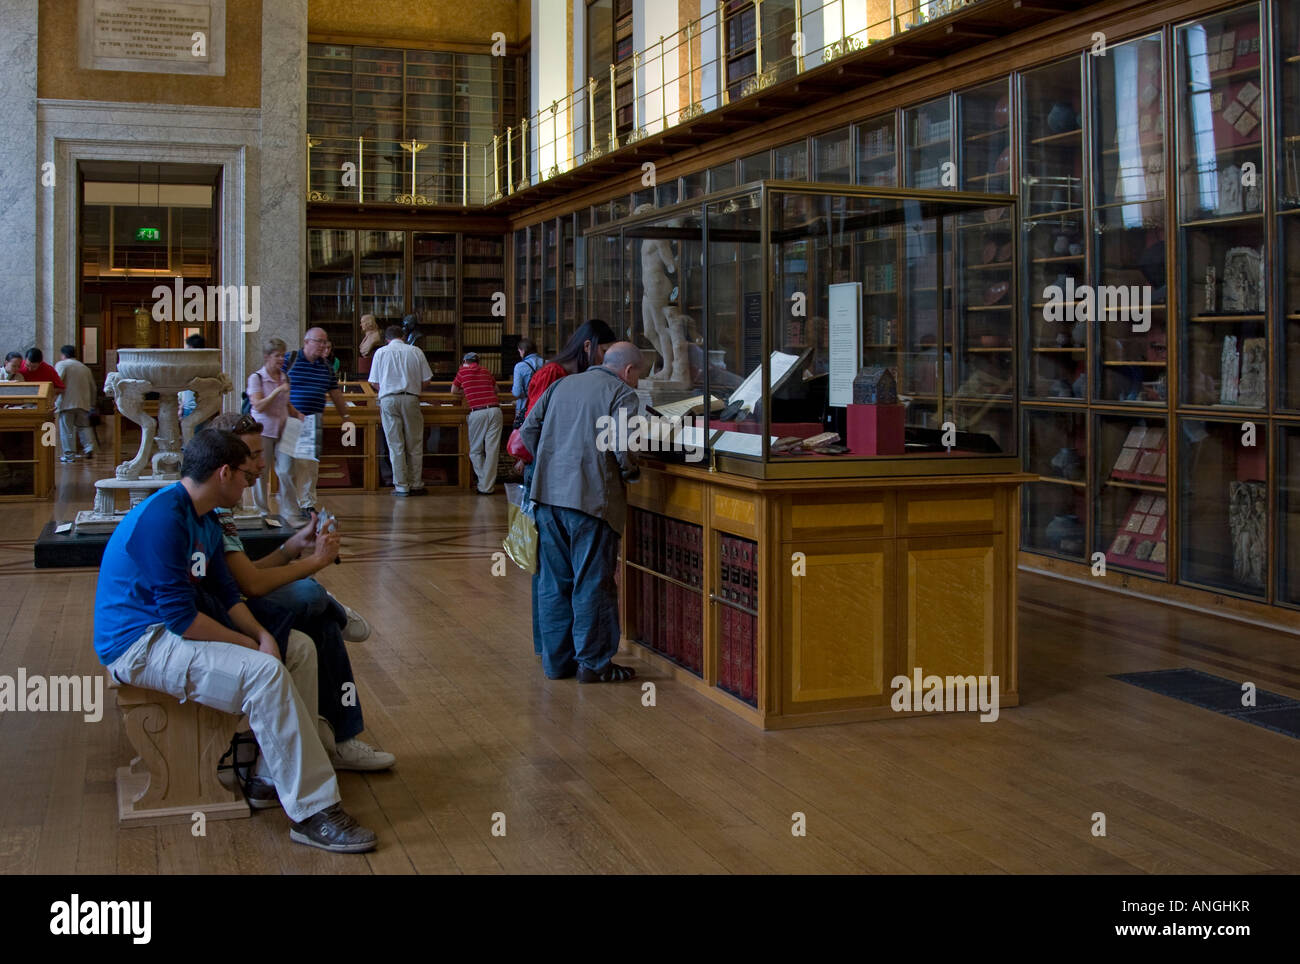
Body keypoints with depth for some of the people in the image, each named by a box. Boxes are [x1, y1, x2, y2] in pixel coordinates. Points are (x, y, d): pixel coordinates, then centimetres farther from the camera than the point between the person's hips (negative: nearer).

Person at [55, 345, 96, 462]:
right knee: (83, 426, 18)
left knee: (67, 429, 0)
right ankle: (89, 447, 1)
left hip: (67, 403, -5)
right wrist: (92, 403, 29)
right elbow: (93, 387, 21)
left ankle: (69, 455, 0)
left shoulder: (61, 365, 0)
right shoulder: (85, 368, 18)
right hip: (83, 403, 5)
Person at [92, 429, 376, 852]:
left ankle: (277, 774, 4)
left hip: (172, 626, 11)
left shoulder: (204, 520, 10)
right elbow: (181, 617, -25)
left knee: (300, 649, 3)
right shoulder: (162, 518, -22)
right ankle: (312, 813, -25)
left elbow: (225, 591, 9)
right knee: (265, 674, -28)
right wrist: (250, 644, -17)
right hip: (139, 644, -11)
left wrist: (263, 636, -8)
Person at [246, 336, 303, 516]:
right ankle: (262, 512, 15)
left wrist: (297, 414, 5)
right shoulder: (256, 378, -5)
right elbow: (258, 406, -15)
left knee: (286, 471, -3)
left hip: (283, 431, 4)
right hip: (263, 431, -4)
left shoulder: (284, 378, 12)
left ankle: (290, 513, 3)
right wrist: (277, 391, -20)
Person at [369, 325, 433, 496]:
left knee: (395, 445, 3)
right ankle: (416, 485, 10)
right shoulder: (416, 351, 5)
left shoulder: (381, 352, 5)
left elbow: (374, 383, 6)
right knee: (414, 444, 8)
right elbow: (427, 379, 6)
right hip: (411, 399, 0)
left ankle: (401, 486, 2)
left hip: (388, 399, 0)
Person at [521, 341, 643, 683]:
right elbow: (622, 444, -17)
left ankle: (556, 660, 21)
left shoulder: (561, 385, 16)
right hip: (592, 498, -6)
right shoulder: (622, 394, -4)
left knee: (554, 581, 13)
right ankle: (593, 664, 10)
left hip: (548, 492, 6)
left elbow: (528, 430, 13)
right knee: (593, 583, 3)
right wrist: (630, 472, 1)